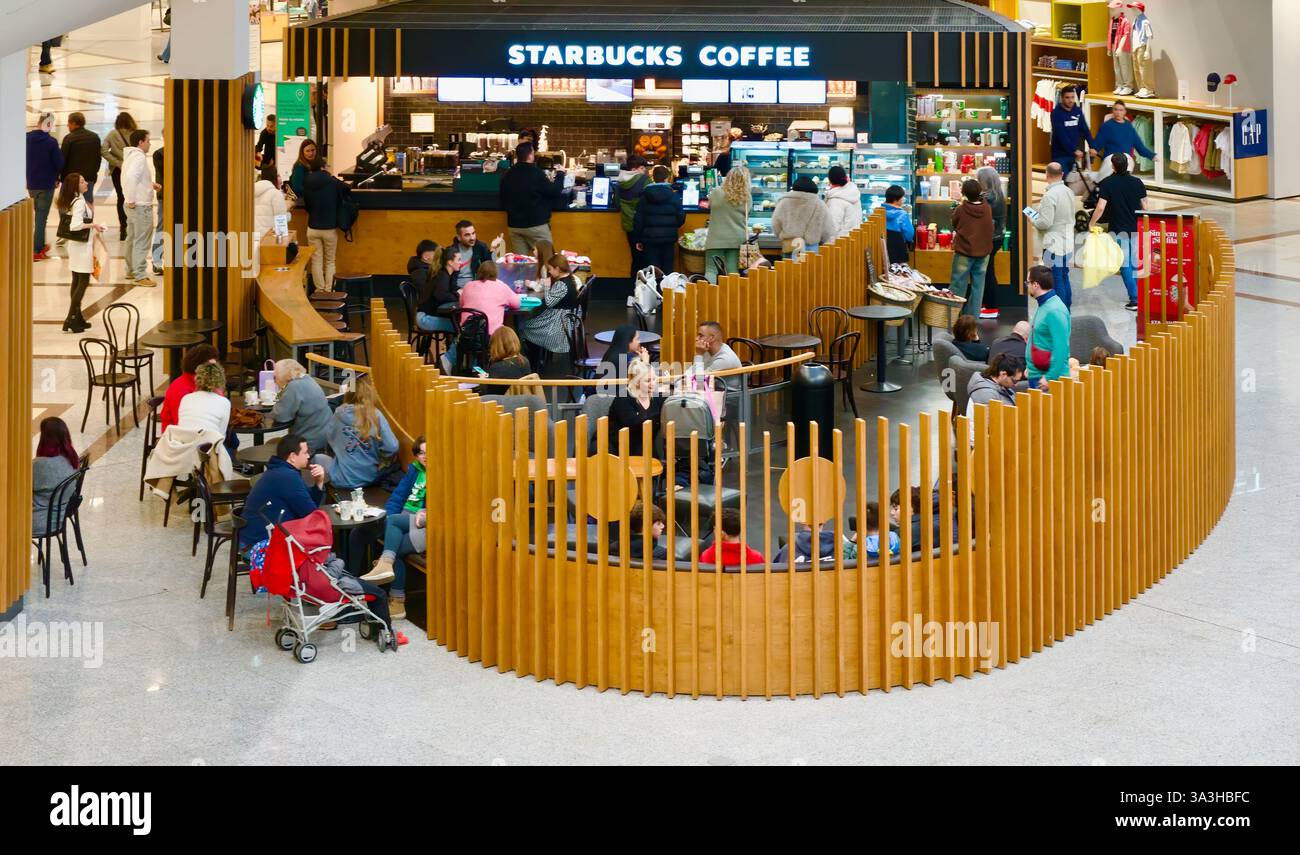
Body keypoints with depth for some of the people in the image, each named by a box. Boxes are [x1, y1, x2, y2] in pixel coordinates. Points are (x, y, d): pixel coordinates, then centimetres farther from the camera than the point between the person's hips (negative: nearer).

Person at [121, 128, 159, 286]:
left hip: (133, 206, 10)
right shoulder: (139, 157, -17)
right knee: (142, 242, -6)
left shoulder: (130, 156, 14)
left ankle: (131, 271, 27)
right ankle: (140, 275, -5)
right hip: (141, 206, -10)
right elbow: (130, 177, -31)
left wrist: (151, 184, 14)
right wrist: (131, 200, -24)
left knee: (132, 239, 18)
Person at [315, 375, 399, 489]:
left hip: (345, 480, -2)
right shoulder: (376, 415, -13)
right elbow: (392, 448, -14)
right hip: (371, 478, 2)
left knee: (318, 458, 27)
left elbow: (329, 439, 4)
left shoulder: (340, 413, -12)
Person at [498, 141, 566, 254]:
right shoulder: (536, 173, -14)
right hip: (536, 224, -6)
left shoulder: (507, 175, 4)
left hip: (514, 225, 6)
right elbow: (554, 192, -8)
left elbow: (502, 198, 16)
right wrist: (560, 175, 7)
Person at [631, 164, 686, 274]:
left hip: (650, 238, 1)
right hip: (668, 238, -1)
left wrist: (637, 240, 6)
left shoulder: (644, 196, -2)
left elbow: (638, 220, -1)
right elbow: (681, 218, -1)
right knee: (667, 269, 7)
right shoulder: (674, 197, -6)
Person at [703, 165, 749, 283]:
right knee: (733, 272, 7)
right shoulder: (746, 198, -3)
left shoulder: (716, 193, -7)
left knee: (711, 270, -2)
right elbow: (746, 218, 7)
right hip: (737, 239, 2)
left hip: (716, 239, -2)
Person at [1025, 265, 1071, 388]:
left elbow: (1061, 348, -23)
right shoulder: (1044, 306, 12)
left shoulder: (1054, 311, -18)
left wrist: (1050, 378, -23)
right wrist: (1030, 367, 22)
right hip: (1036, 376, 10)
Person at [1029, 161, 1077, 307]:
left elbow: (1045, 222, -22)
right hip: (1068, 243, 8)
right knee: (1065, 278, 17)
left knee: (1057, 281, -3)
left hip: (1053, 245, -8)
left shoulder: (1049, 196, -20)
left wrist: (1032, 220, -2)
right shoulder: (1069, 192, 7)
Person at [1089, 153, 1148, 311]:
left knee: (1125, 265, 1)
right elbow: (1144, 207, 4)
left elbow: (1101, 208, -16)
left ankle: (1134, 299, -4)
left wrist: (1091, 223, -2)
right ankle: (1140, 296, 18)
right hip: (1136, 228, 3)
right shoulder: (1137, 182, 0)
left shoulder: (1107, 184, -10)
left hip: (1118, 229, -3)